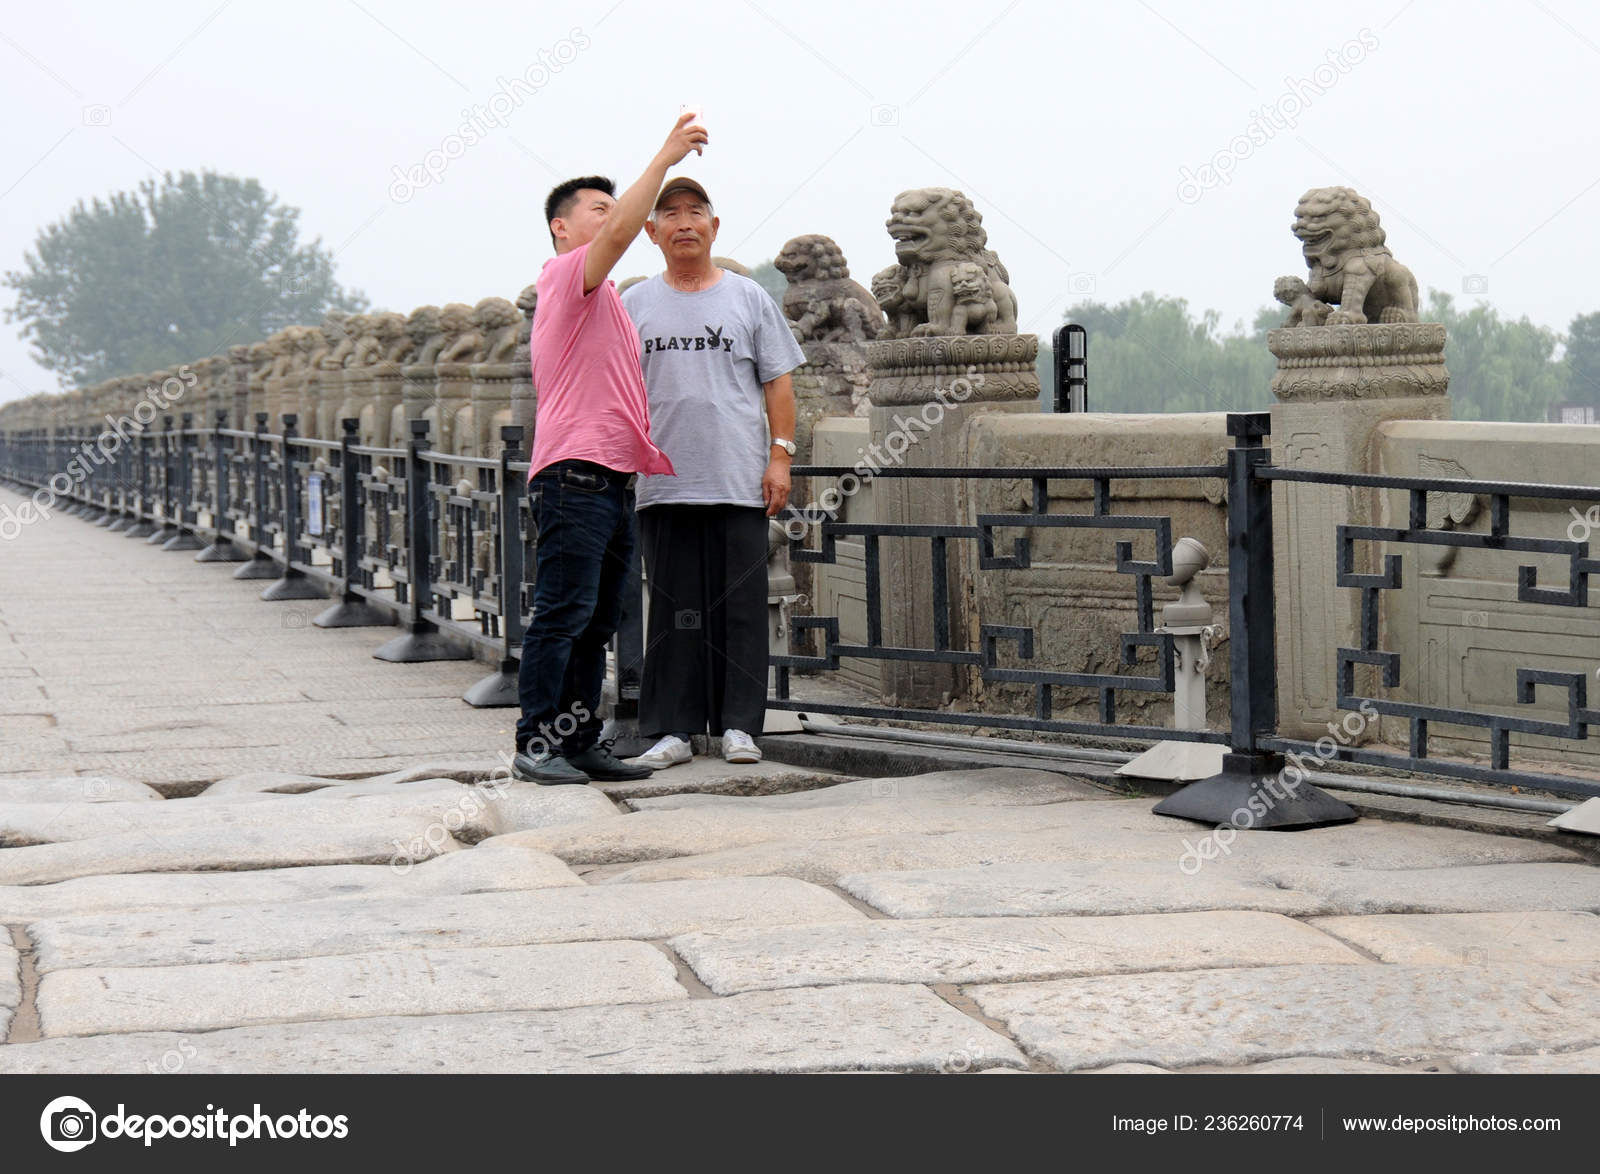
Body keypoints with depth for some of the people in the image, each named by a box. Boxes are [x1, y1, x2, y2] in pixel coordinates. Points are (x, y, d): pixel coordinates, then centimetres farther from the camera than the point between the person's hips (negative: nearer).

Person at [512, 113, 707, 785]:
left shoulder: (602, 300, 28)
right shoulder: (568, 276, -2)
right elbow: (622, 230, -20)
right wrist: (665, 157, -17)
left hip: (615, 479, 10)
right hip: (575, 474, -10)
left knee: (598, 622, 7)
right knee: (563, 615, -12)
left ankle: (580, 743, 9)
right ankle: (536, 746, -11)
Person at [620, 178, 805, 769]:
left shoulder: (749, 298, 7)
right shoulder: (634, 305, 10)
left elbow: (777, 383, 7)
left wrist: (780, 455, -1)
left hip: (741, 482, -1)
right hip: (664, 481, 1)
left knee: (741, 605, 0)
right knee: (673, 609, 3)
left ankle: (739, 725, 7)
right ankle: (672, 729, 7)